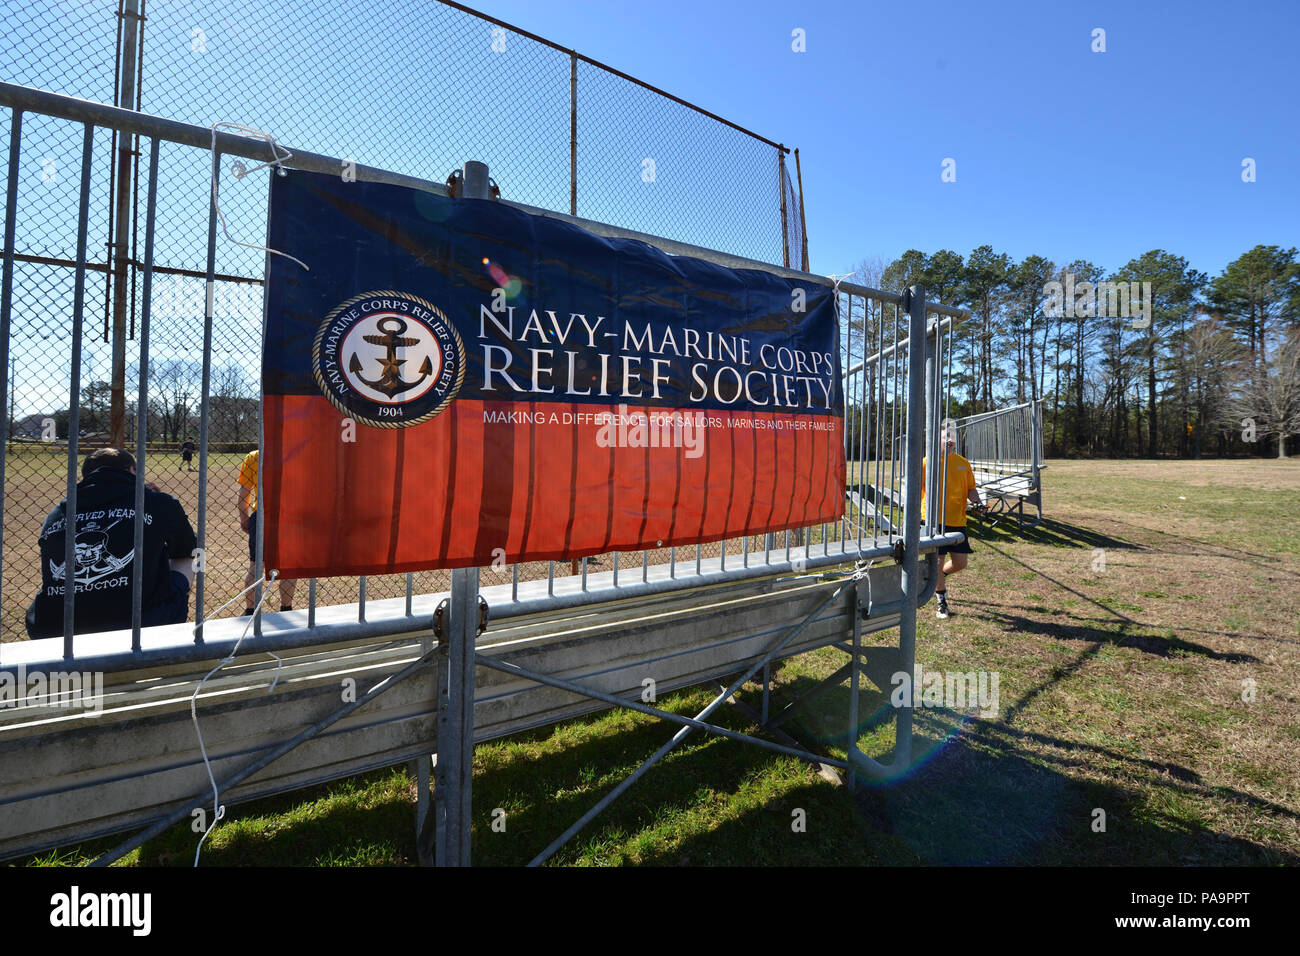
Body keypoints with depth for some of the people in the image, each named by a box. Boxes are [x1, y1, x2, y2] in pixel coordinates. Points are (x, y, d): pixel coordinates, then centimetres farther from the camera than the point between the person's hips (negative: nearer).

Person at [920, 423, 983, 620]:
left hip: (957, 521, 4)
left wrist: (977, 501, -5)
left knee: (960, 562, 3)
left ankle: (938, 577, 36)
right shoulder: (928, 462, -1)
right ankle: (941, 601, 17)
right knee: (938, 560, -1)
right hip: (934, 520, -4)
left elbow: (971, 489, 15)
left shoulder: (963, 463, 11)